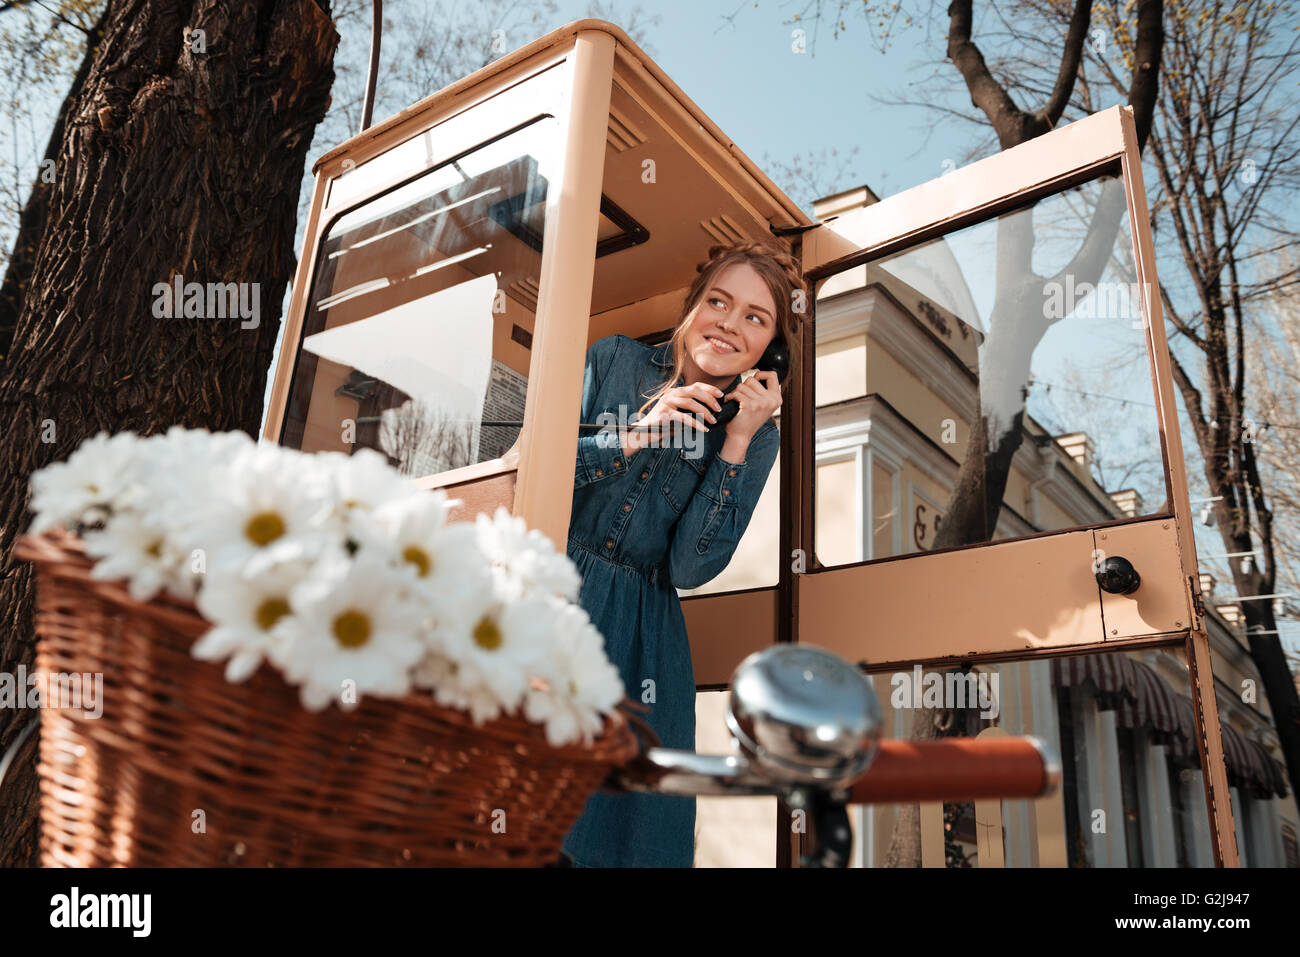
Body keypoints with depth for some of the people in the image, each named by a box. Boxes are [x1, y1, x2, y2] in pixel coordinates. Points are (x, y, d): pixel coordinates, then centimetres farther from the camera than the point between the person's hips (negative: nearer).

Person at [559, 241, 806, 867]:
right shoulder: (614, 360, 2)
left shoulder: (757, 438, 3)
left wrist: (737, 443, -14)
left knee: (619, 827, 4)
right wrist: (635, 436, -15)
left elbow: (689, 569, -8)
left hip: (639, 638, 1)